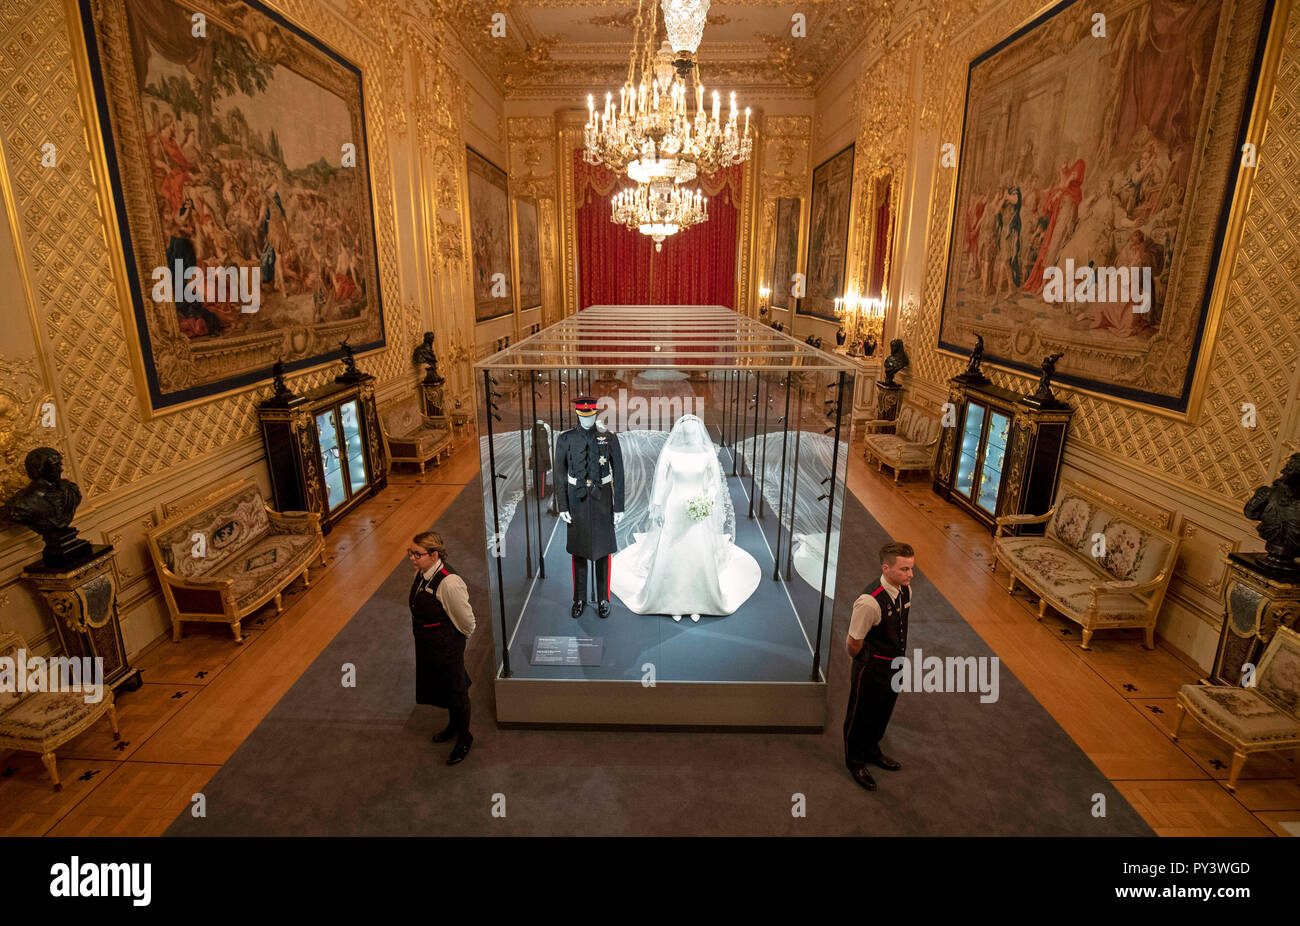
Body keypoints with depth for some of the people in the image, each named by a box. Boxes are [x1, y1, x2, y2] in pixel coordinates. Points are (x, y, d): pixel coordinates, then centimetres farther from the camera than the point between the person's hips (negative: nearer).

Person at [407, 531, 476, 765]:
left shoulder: (449, 583, -33)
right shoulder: (421, 573, -7)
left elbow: (466, 621, -22)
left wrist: (457, 639, -4)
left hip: (447, 646, -8)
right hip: (426, 644, 8)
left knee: (456, 690, 13)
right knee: (438, 685, 27)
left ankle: (464, 738, 37)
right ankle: (454, 724, 53)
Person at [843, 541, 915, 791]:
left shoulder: (906, 591, -9)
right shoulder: (870, 602, -35)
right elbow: (854, 642, -23)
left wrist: (897, 657, 14)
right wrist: (866, 664, -5)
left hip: (894, 665, 7)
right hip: (871, 669, -7)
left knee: (883, 712, 27)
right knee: (861, 715, 15)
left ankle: (872, 751, 53)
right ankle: (855, 761, 40)